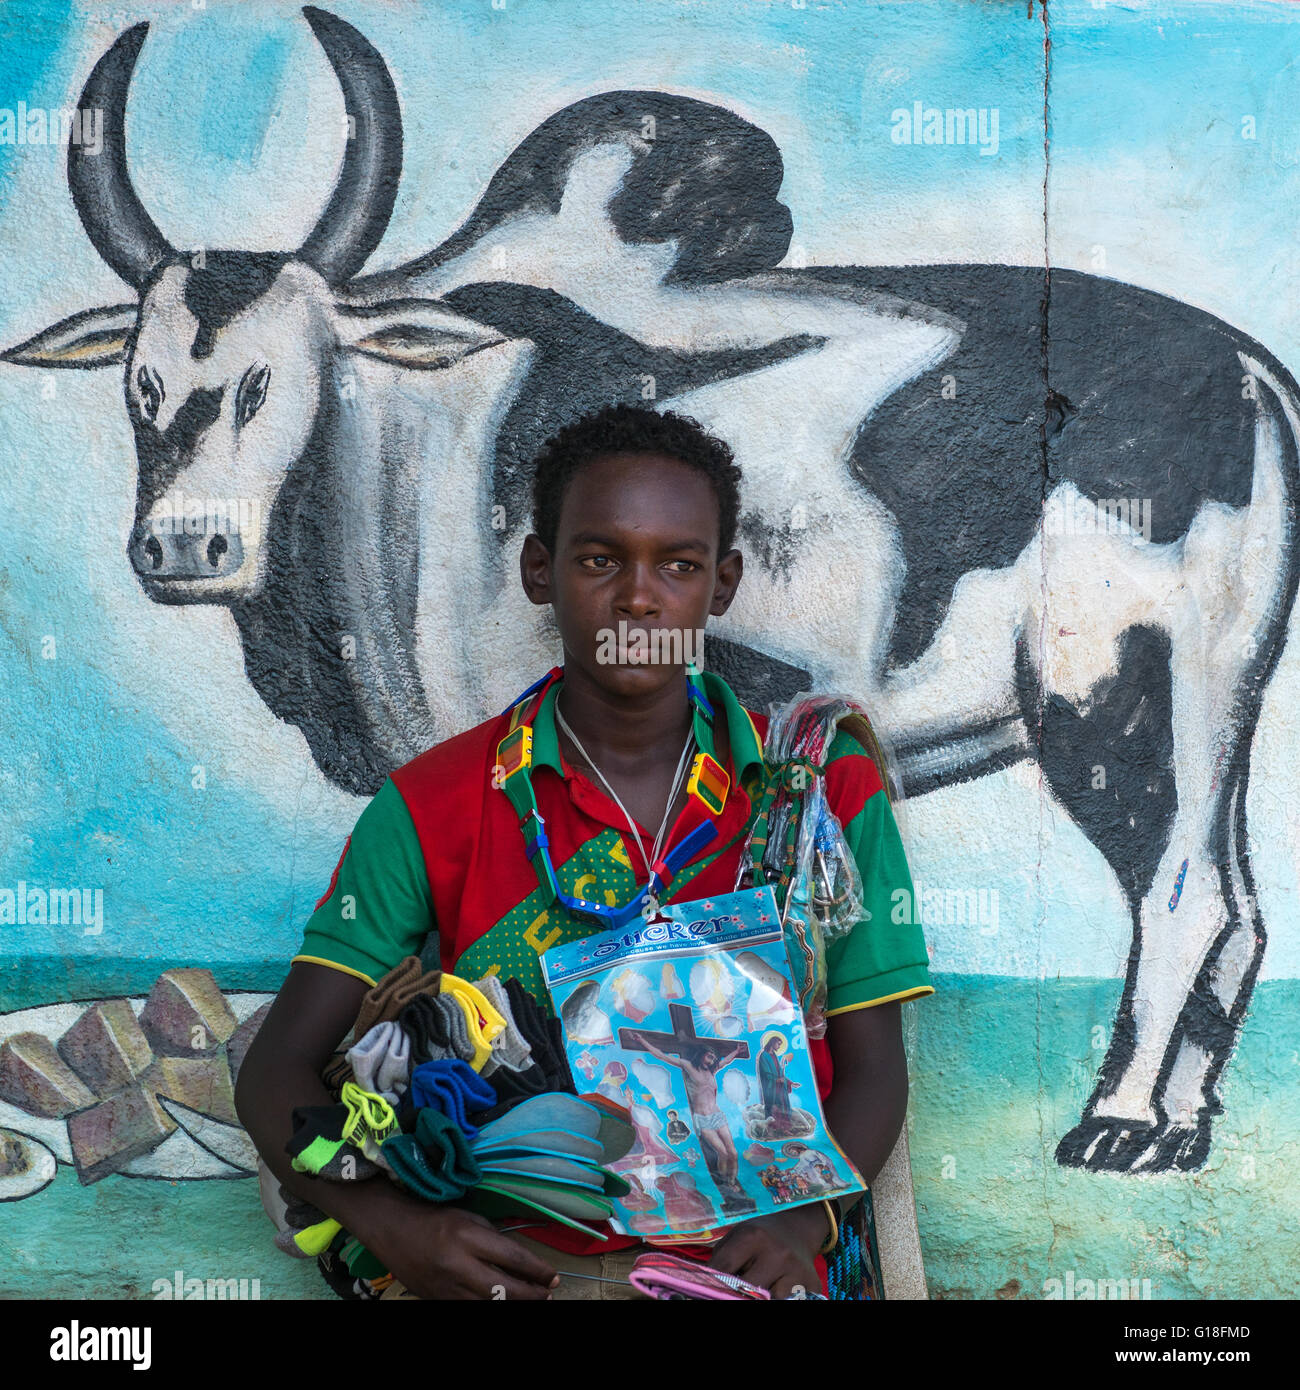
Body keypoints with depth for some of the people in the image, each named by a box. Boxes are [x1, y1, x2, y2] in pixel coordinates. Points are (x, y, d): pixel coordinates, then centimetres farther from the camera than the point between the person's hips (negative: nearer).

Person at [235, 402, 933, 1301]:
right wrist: (393, 1224, -17)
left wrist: (800, 1220, -12)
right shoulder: (432, 807, 4)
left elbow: (873, 1069, 8)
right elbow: (279, 1071, 1)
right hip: (510, 1267, 0)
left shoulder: (830, 790, 7)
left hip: (744, 1263, 1)